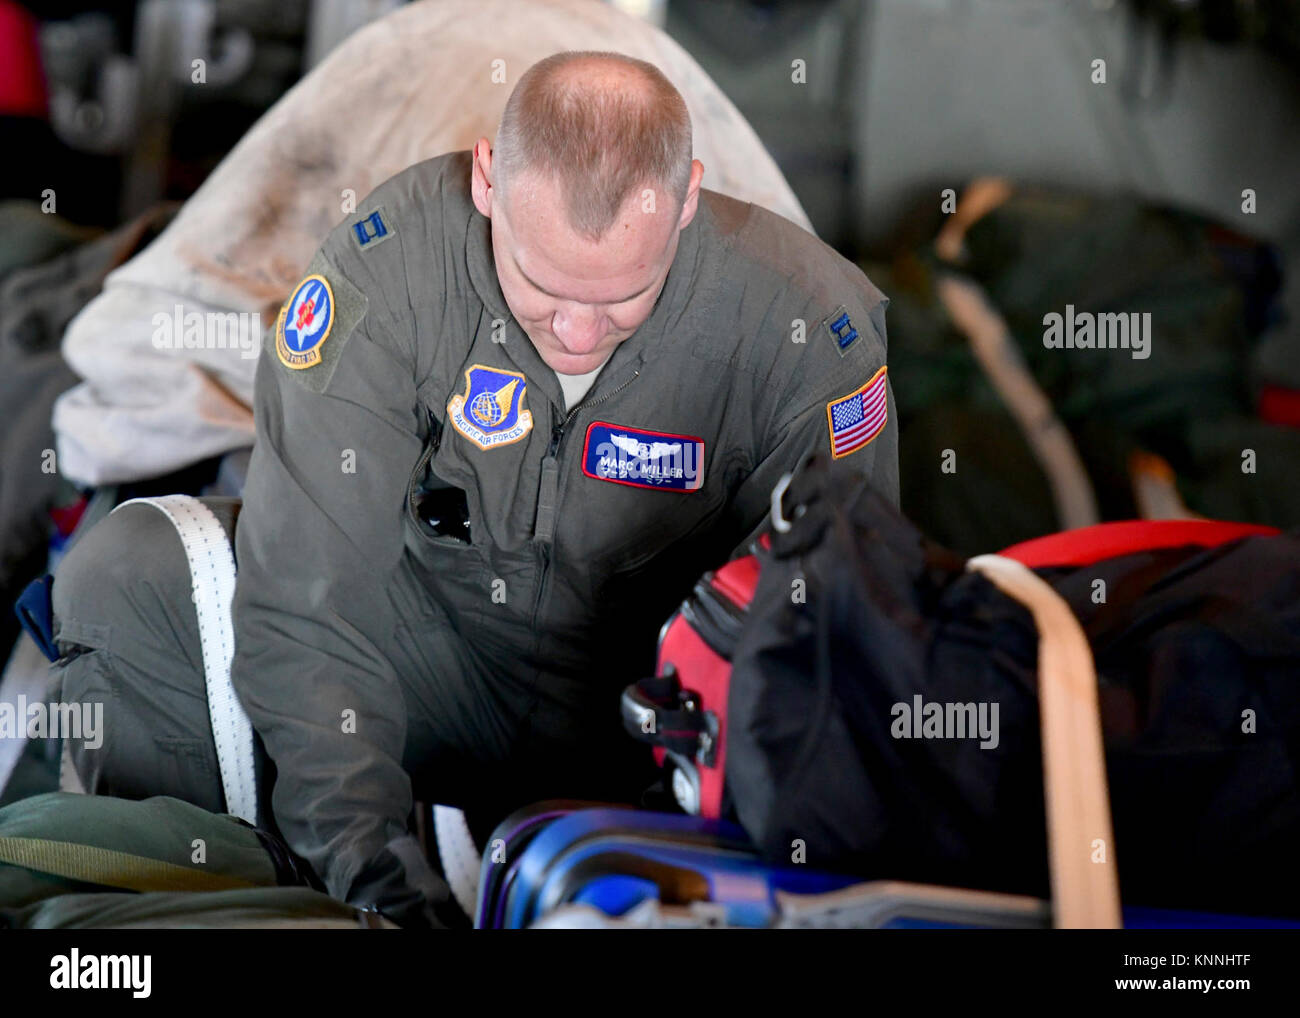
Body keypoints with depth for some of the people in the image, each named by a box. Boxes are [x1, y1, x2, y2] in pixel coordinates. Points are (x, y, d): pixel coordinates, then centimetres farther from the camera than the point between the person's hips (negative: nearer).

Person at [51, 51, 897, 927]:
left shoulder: (805, 324, -24)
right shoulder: (390, 262, -23)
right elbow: (308, 590, -23)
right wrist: (362, 836, -33)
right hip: (431, 649, 1)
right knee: (126, 582, -19)